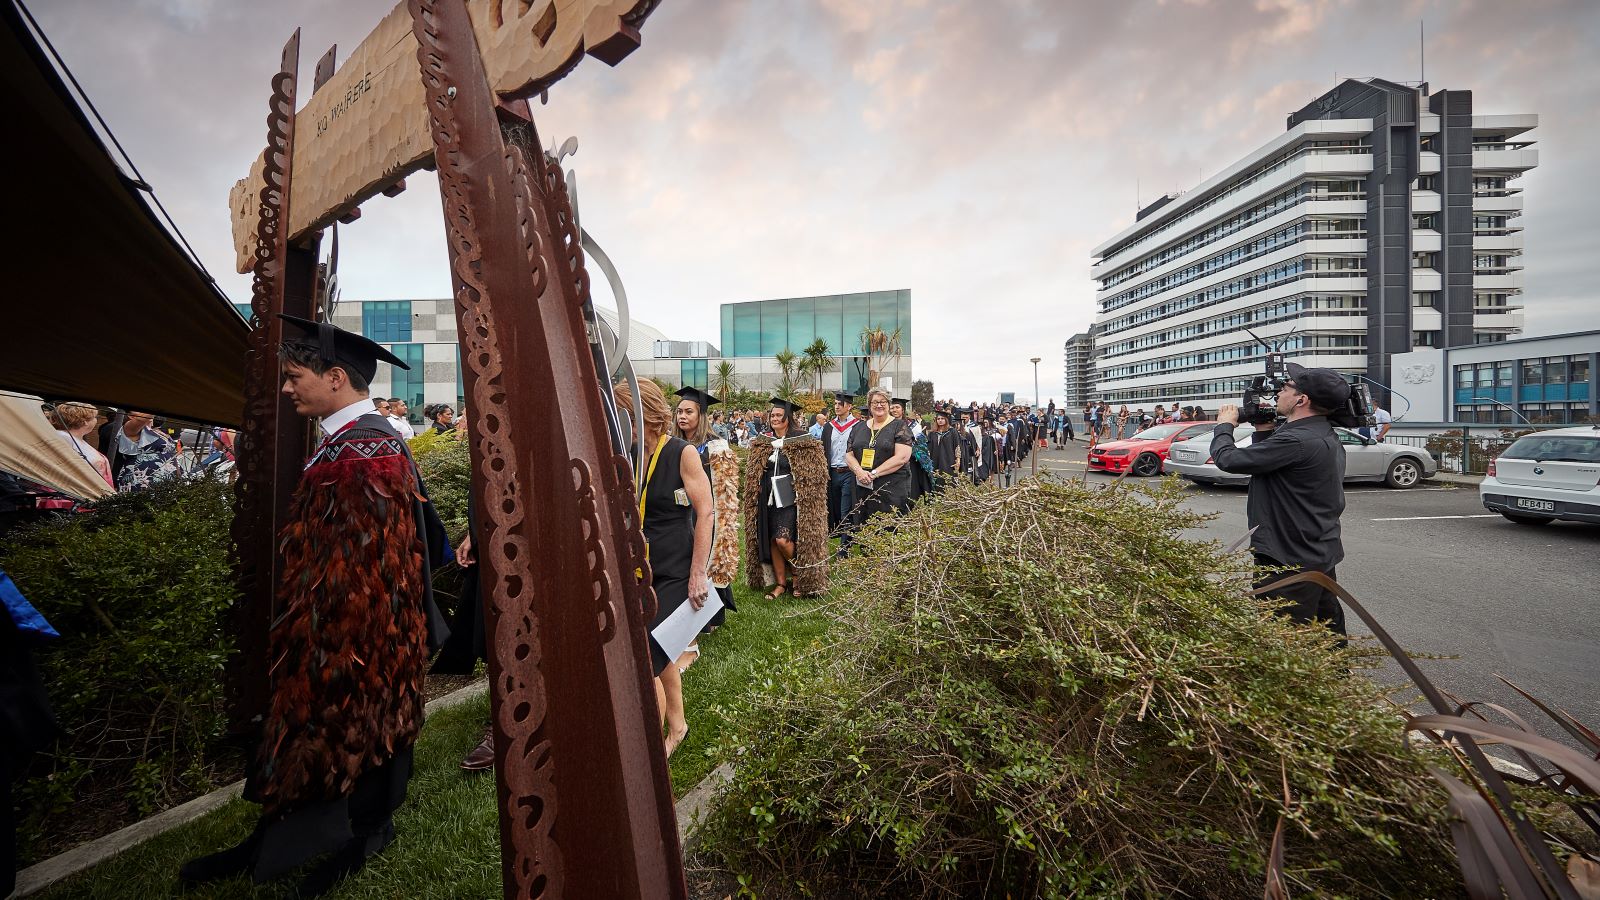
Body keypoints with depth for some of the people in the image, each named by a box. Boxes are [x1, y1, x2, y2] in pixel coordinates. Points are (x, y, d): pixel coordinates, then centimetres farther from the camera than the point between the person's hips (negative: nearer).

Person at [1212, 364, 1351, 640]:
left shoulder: (1296, 440, -25)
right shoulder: (1327, 435, 9)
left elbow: (1228, 459, -21)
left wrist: (1224, 425, -3)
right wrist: (1264, 431, 6)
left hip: (1291, 560, -10)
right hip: (1322, 553, 10)